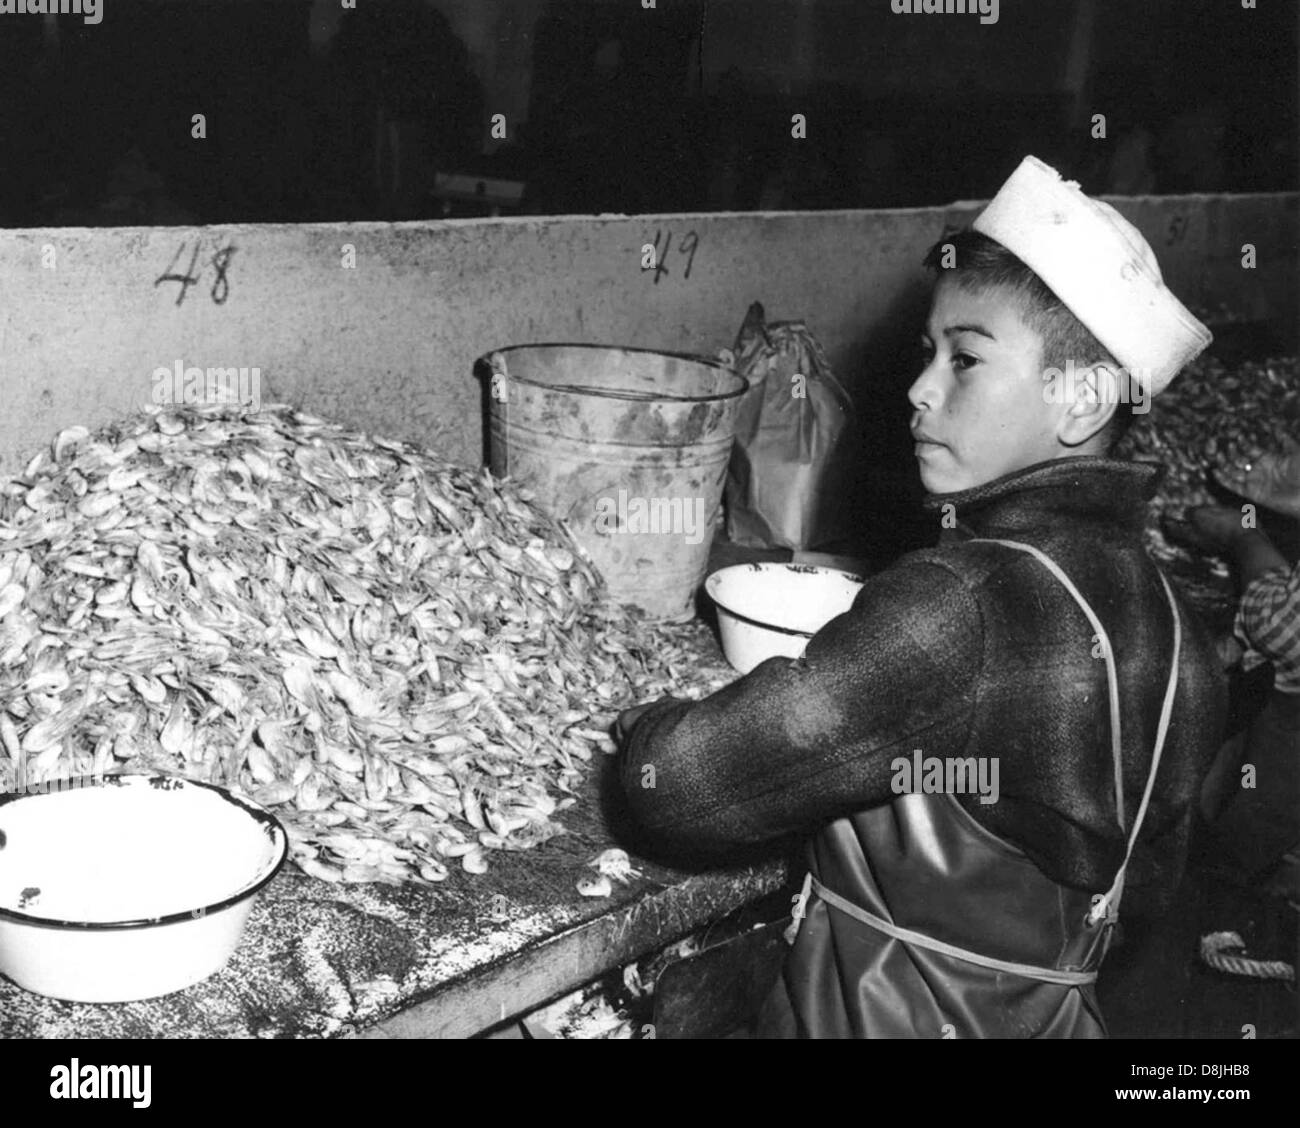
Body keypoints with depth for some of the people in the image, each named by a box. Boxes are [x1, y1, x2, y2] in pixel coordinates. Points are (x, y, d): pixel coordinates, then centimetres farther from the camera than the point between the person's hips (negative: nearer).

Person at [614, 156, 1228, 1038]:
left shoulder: (958, 608, -29)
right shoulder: (1176, 628, -5)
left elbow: (687, 789, -29)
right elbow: (1152, 877, 10)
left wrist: (643, 729, -7)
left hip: (884, 1013, -7)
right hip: (1057, 1013, 7)